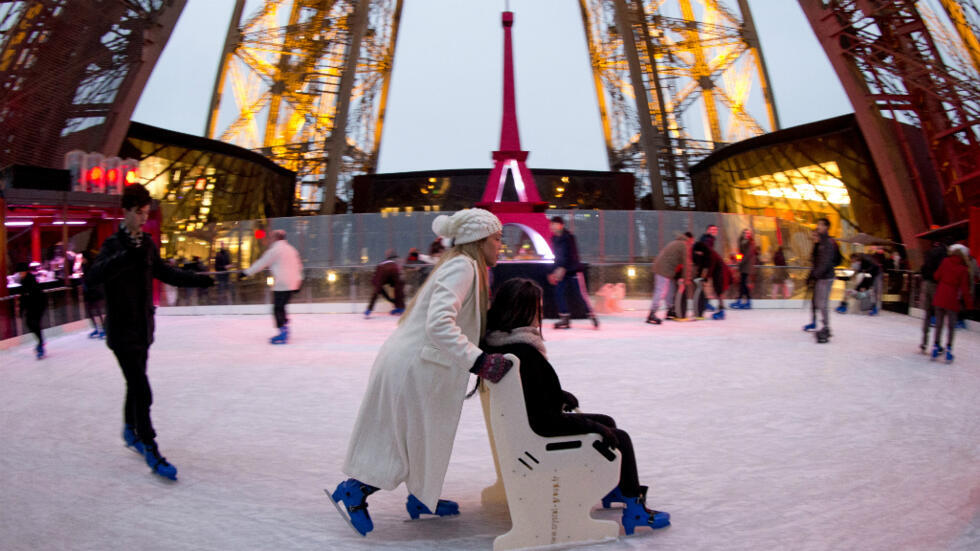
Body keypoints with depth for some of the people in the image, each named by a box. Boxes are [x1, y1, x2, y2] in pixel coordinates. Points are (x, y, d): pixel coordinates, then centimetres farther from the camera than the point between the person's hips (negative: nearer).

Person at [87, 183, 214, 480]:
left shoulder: (147, 244, 6)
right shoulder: (114, 244, -15)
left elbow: (165, 272, 20)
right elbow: (92, 277, -32)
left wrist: (199, 280, 13)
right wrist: (127, 256, -44)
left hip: (143, 327, 7)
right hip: (123, 331, -7)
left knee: (135, 383, 22)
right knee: (142, 391, -8)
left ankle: (130, 430, 43)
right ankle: (151, 452, 0)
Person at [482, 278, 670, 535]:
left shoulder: (496, 342, -2)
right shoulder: (524, 353, -31)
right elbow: (542, 419, -29)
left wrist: (558, 394, 9)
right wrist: (592, 426, -20)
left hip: (523, 426, 10)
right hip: (539, 437, -9)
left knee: (607, 423, 23)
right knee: (619, 438, 3)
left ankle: (613, 490, 42)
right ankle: (634, 511, 16)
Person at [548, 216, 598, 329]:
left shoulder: (568, 236, -13)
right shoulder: (554, 238, 10)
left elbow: (570, 255, -21)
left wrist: (561, 269, -28)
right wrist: (555, 273, 15)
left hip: (573, 270, -7)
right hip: (561, 270, 7)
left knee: (582, 294, -4)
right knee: (558, 292, -4)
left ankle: (593, 316, 9)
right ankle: (565, 319, 2)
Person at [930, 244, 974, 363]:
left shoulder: (945, 261, -3)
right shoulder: (963, 269, -7)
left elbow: (937, 276, -1)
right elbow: (964, 288, -7)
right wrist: (968, 303, 1)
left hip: (940, 297, 2)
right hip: (952, 299, -2)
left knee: (939, 324, 12)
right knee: (951, 326, 8)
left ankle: (936, 346, 14)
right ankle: (948, 349, 7)